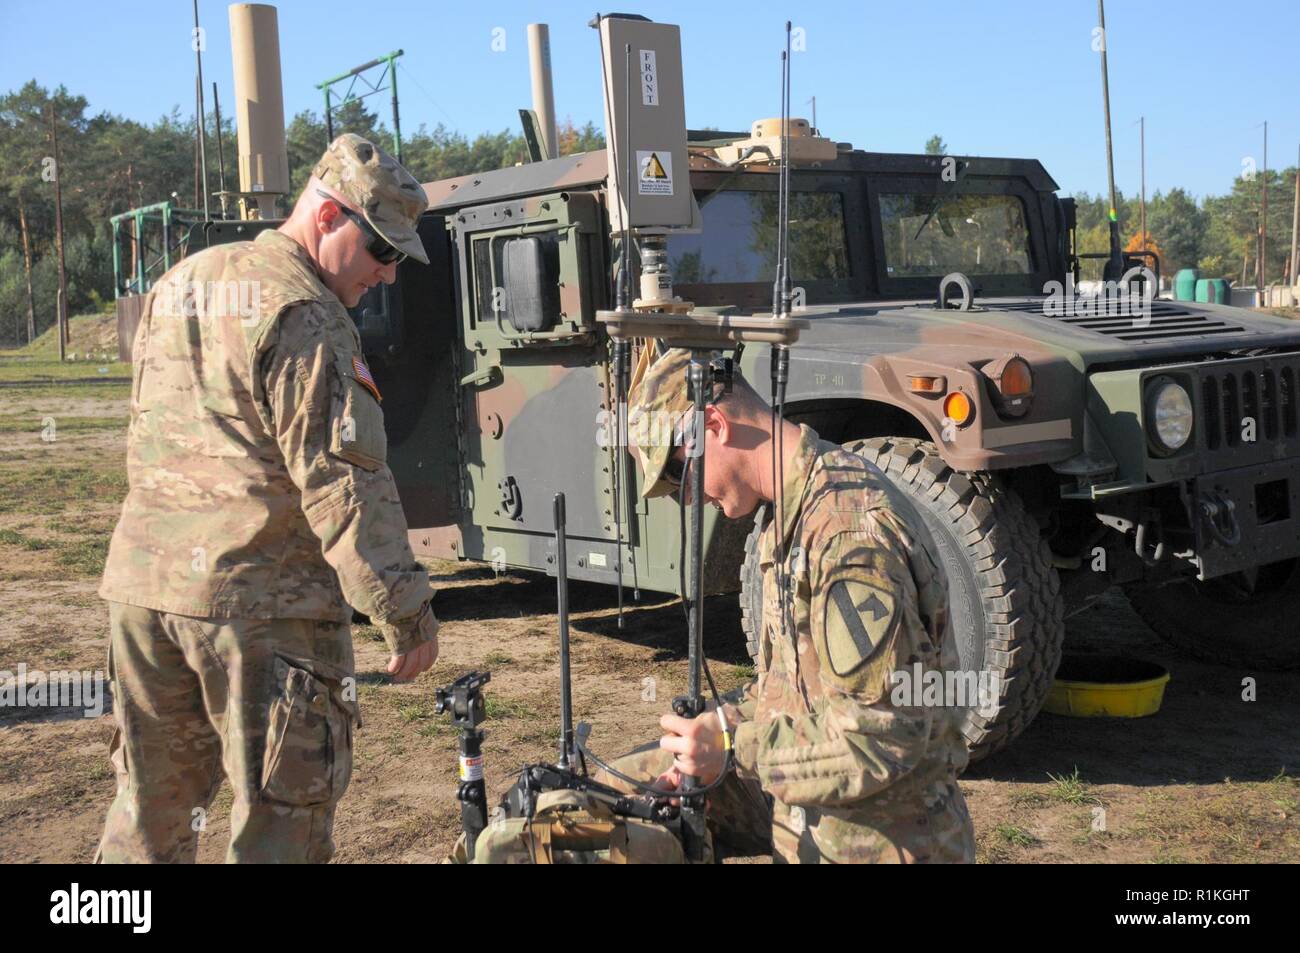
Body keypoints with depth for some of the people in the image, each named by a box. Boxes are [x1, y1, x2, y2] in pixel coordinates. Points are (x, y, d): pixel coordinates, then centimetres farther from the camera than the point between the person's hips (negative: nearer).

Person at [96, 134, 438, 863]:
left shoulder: (176, 288, 16)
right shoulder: (303, 314, -12)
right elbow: (340, 481, -18)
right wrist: (404, 607, -15)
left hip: (142, 586, 8)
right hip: (264, 598, -8)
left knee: (150, 807, 19)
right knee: (283, 816, 3)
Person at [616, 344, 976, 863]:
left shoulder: (851, 529, -28)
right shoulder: (796, 511, 3)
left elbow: (881, 739, -29)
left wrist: (730, 746, -21)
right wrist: (721, 729, -2)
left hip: (876, 835, -9)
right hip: (799, 796, 9)